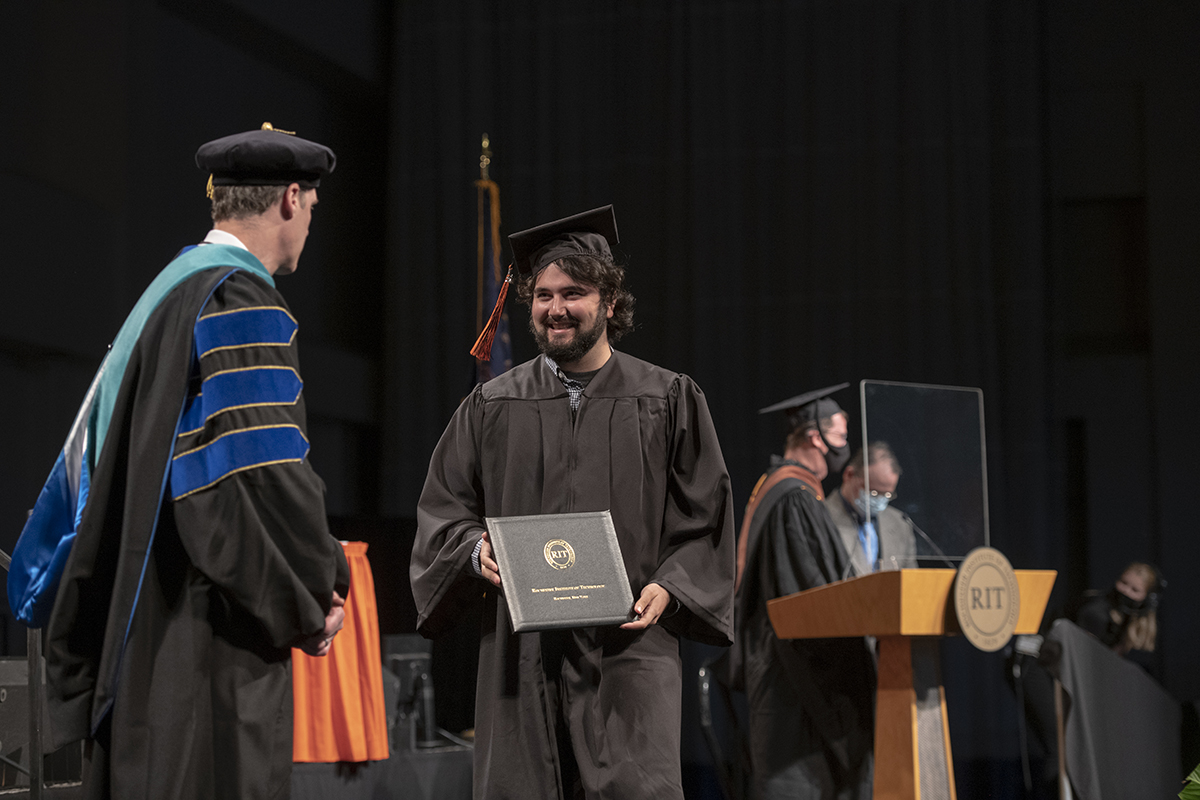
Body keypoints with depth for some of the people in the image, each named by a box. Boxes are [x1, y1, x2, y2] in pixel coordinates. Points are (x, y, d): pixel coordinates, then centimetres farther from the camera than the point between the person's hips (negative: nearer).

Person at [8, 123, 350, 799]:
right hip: (214, 634, -10)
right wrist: (315, 597, -7)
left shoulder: (169, 288, 20)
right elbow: (269, 472, -20)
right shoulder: (242, 301, -11)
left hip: (142, 616, 10)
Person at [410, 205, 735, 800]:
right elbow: (443, 507, 13)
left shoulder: (669, 401, 9)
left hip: (627, 641, -2)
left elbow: (705, 517, 7)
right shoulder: (492, 406, 13)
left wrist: (669, 587, -9)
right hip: (521, 649, 2)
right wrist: (476, 550, -8)